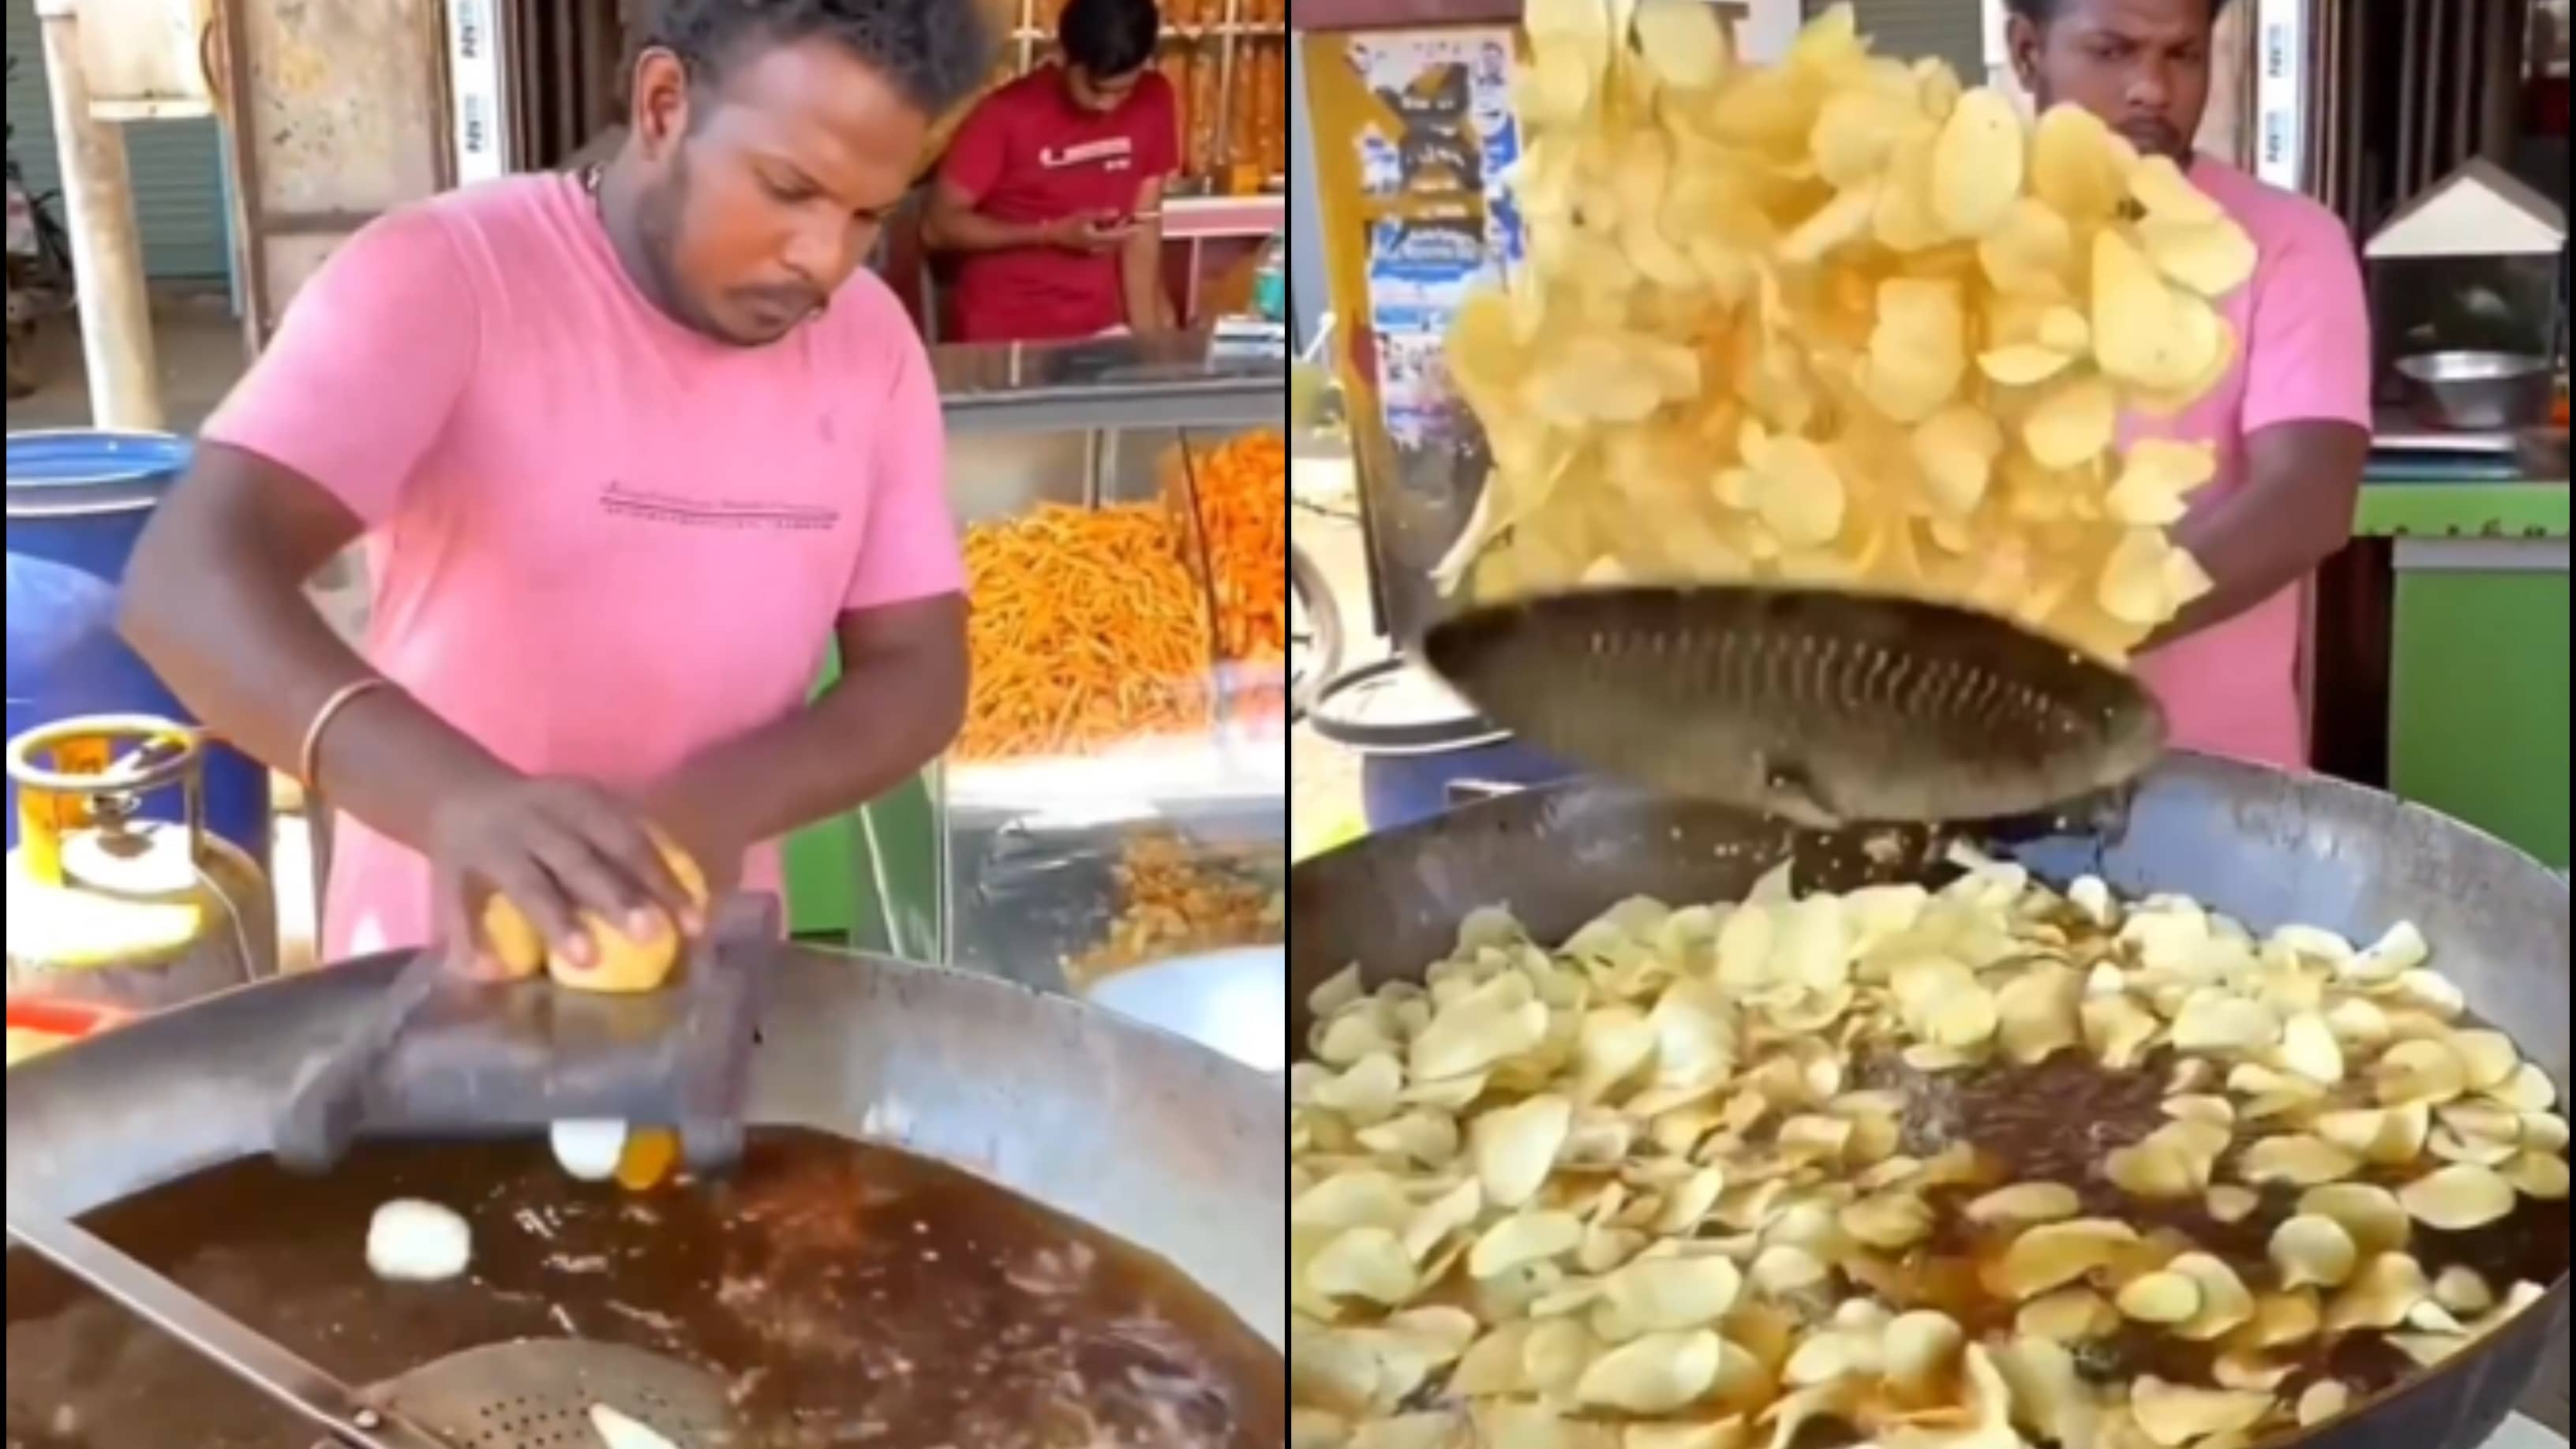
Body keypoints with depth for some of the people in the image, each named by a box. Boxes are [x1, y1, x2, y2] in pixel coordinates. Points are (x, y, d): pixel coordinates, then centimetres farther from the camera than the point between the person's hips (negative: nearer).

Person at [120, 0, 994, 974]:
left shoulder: (872, 340, -3)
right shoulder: (440, 279, -18)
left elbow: (919, 671, -3)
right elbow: (191, 580, -29)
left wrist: (730, 796, -25)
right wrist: (460, 795, -47)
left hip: (706, 964, 4)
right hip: (444, 971, -3)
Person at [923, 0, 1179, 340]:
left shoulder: (1153, 101, -4)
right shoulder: (1007, 113, -15)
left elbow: (1143, 226, 1)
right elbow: (939, 226, -11)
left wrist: (1146, 338, -6)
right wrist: (1054, 234, -19)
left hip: (1102, 329, 4)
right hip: (1004, 337, -4)